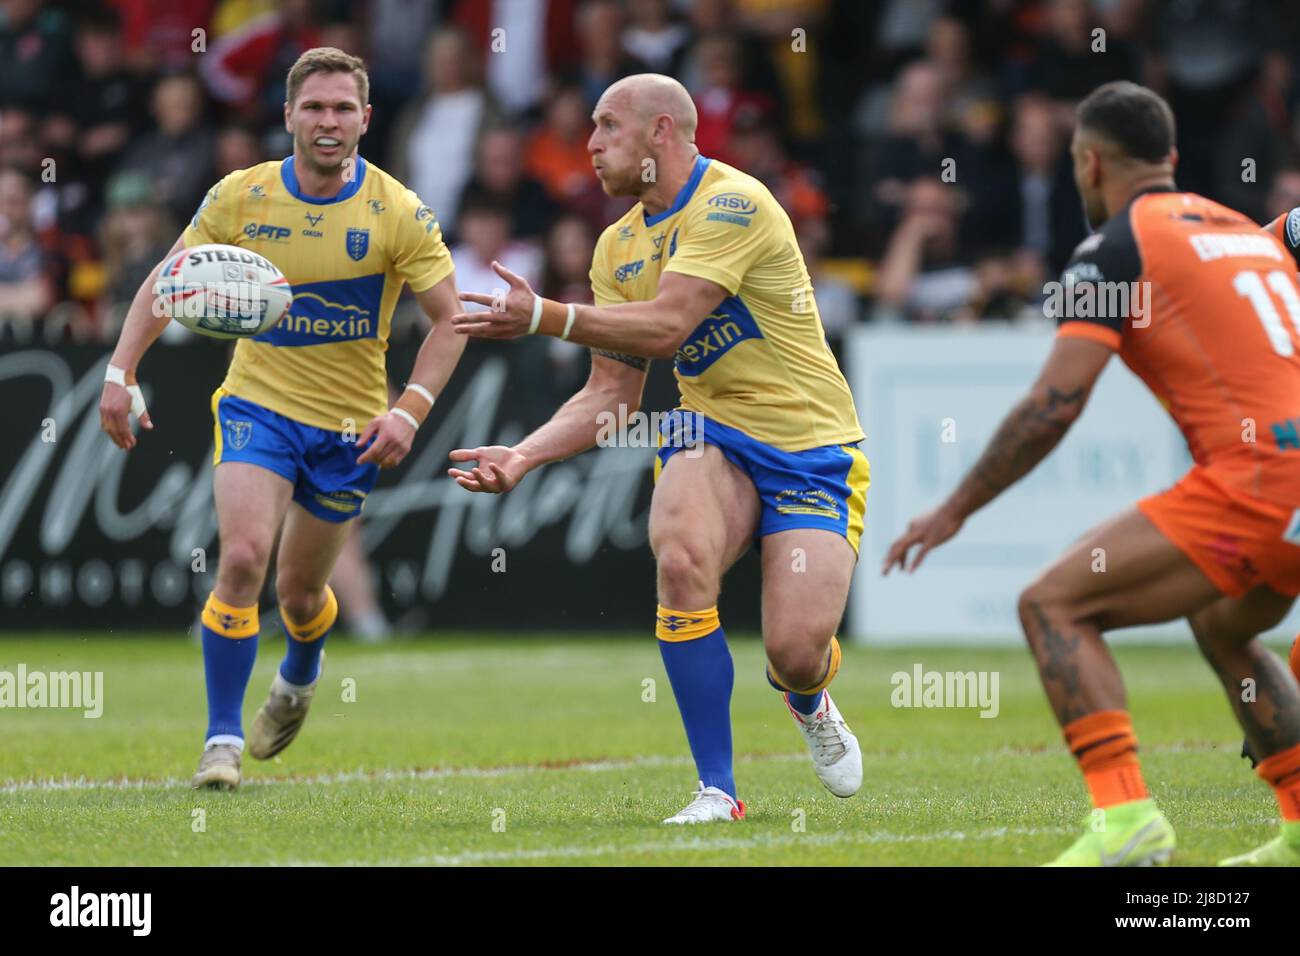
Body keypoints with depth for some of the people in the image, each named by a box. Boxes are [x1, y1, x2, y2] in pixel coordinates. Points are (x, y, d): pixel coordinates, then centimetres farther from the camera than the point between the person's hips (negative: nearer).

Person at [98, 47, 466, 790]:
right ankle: (223, 741, -11)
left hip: (349, 427, 0)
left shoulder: (398, 213, -11)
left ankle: (299, 679, 48)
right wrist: (121, 372, -7)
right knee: (243, 558, -21)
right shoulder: (240, 198, -7)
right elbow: (166, 282, 3)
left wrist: (411, 410, -19)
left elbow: (450, 318, -7)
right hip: (257, 403, 0)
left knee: (300, 592, 11)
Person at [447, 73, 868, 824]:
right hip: (712, 433, 5)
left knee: (797, 650, -16)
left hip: (810, 447, -5)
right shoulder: (620, 246, 8)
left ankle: (810, 704, 28)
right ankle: (717, 791, -19)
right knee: (683, 555, -29)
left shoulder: (733, 204, -16)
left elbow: (665, 325, -27)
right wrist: (526, 456, -6)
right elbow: (612, 393, 8)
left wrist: (545, 318, -26)